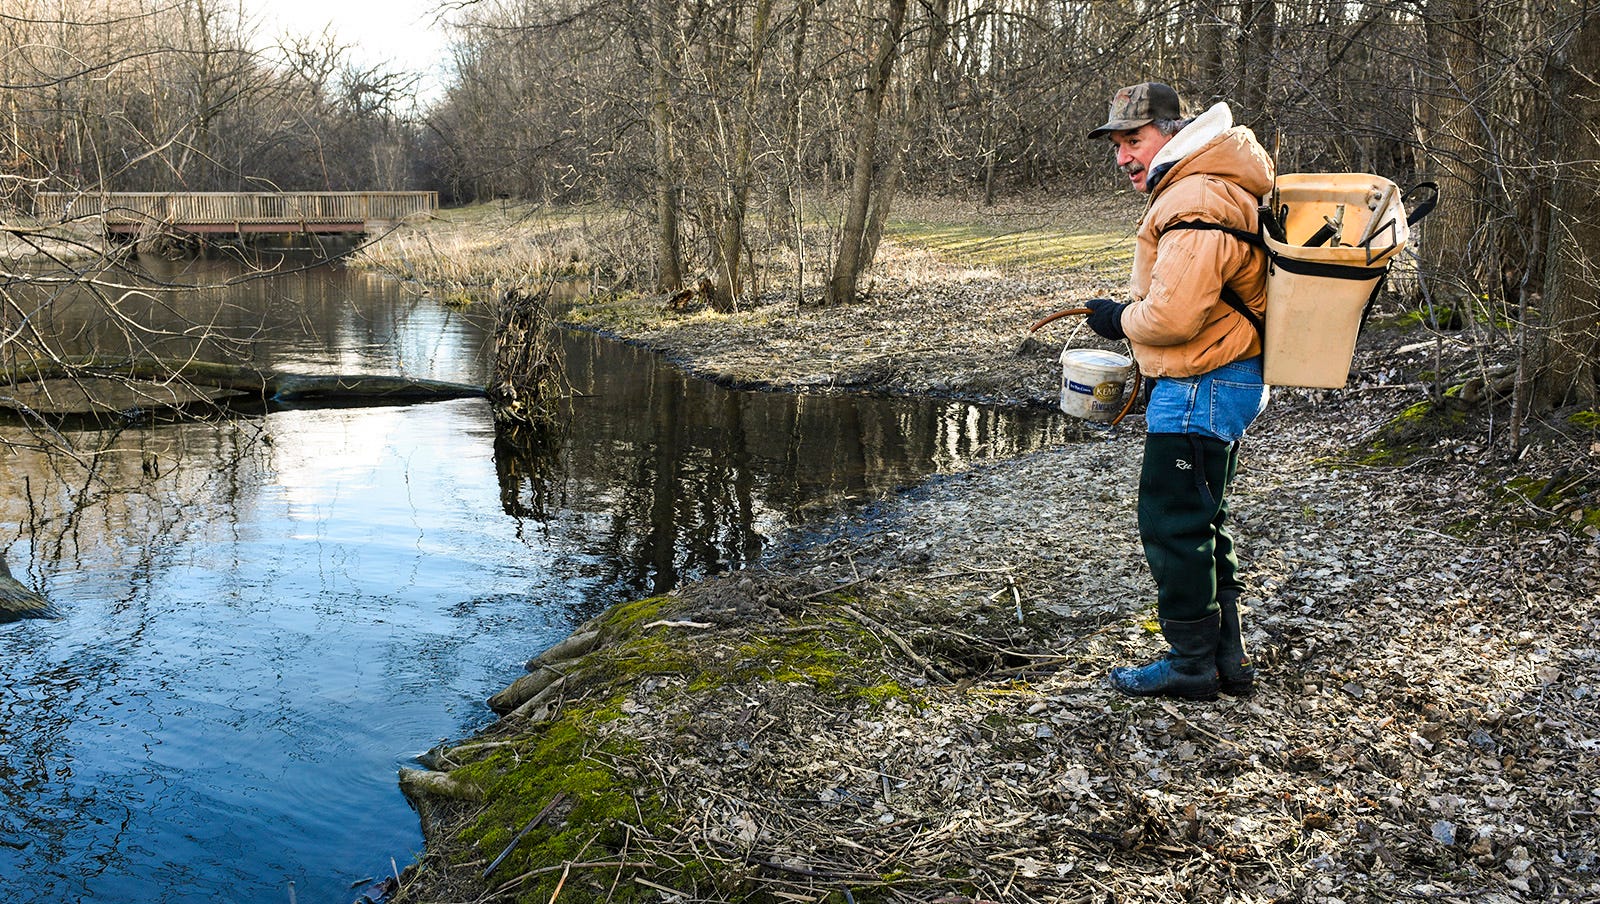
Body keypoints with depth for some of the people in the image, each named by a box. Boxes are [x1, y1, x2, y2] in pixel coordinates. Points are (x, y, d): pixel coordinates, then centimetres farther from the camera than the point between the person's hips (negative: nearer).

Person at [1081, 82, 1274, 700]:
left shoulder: (1194, 203, -21)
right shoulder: (1202, 186, 16)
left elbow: (1173, 314, -27)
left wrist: (1121, 321, -8)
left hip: (1201, 387, -11)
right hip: (1219, 382, 11)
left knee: (1173, 522, -1)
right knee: (1197, 521, 17)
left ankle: (1192, 663, 10)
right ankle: (1225, 657, 25)